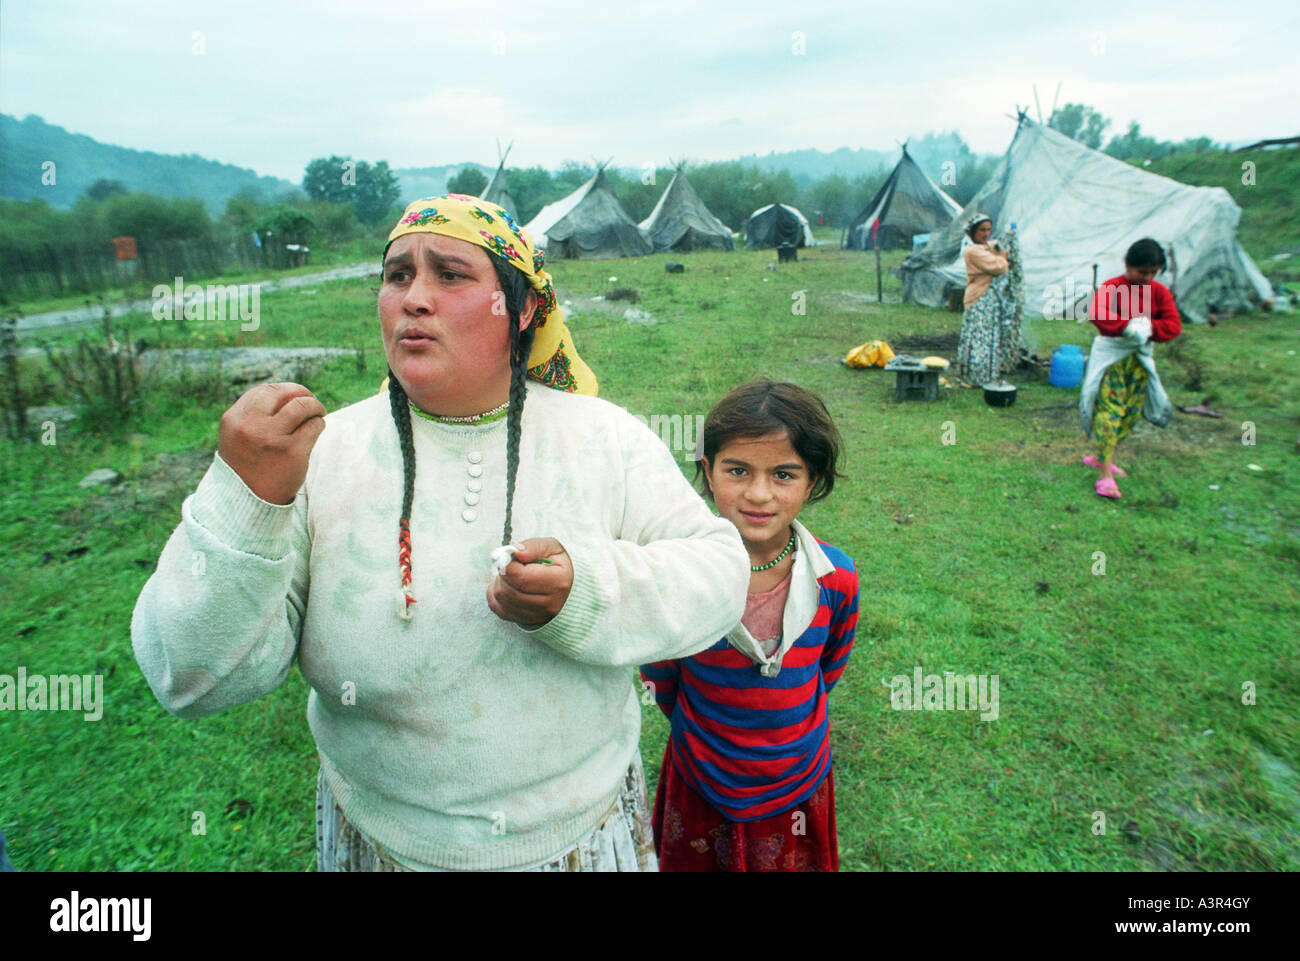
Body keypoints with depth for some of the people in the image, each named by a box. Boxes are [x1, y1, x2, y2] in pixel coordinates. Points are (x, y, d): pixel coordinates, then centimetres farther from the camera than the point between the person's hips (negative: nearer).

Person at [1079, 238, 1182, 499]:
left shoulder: (1159, 292, 4)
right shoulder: (1112, 287, -10)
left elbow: (1174, 325, -2)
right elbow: (1097, 313, -28)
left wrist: (1148, 328, -19)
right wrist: (1129, 326, -31)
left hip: (1141, 357, 6)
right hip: (1111, 354, -6)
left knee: (1132, 412, 11)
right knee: (1110, 409, -12)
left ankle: (1102, 456, 30)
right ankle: (1105, 475, -14)